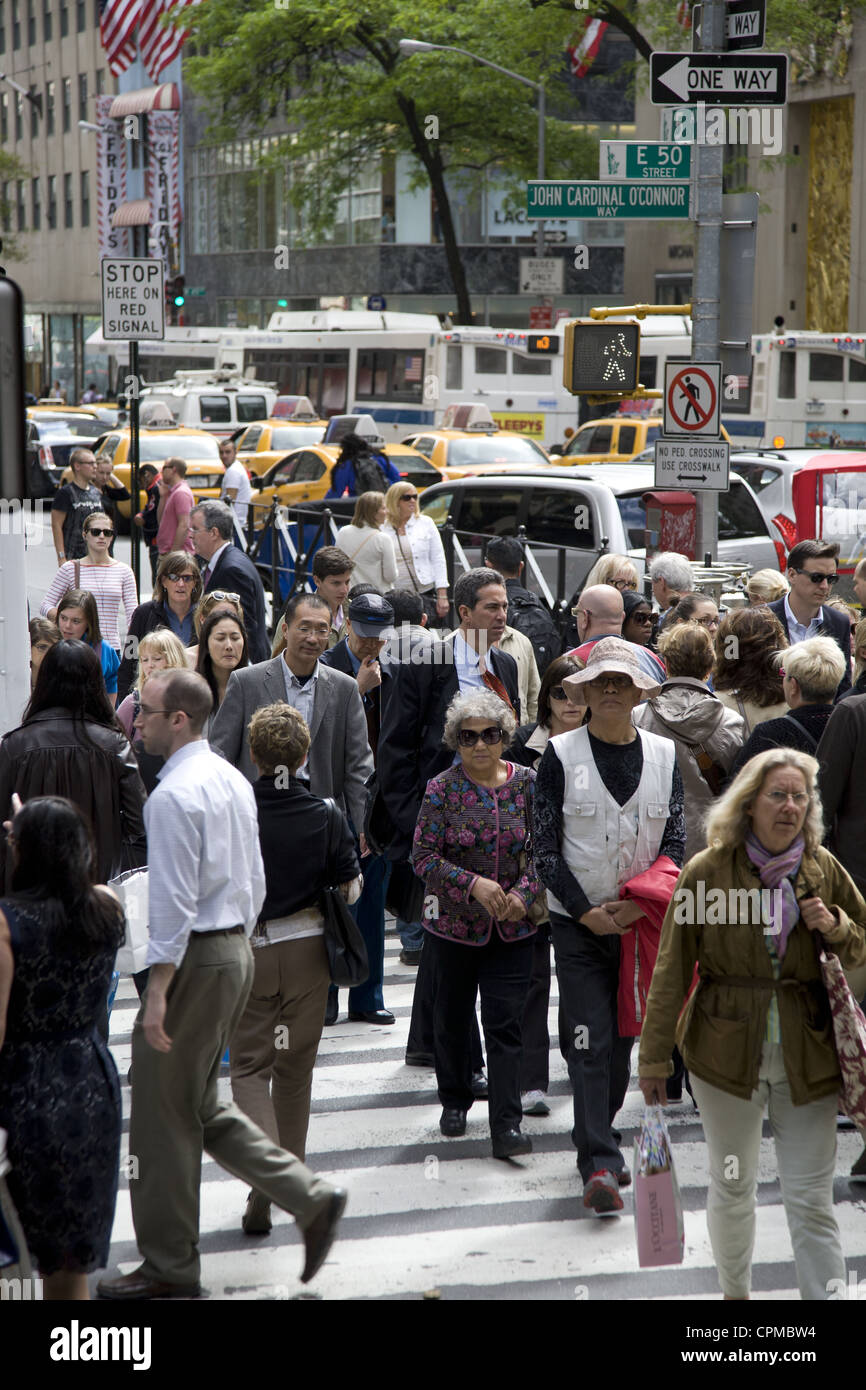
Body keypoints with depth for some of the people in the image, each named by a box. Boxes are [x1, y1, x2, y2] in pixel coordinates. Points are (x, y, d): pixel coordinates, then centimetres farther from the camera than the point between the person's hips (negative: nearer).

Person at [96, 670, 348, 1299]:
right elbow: (255, 881, 16)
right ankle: (311, 1197, 11)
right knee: (200, 1105, 18)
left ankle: (170, 1267, 12)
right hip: (236, 948, 9)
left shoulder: (172, 795, -18)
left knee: (164, 1114, 2)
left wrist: (158, 993, -20)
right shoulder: (234, 780, 11)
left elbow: (173, 901, -22)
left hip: (196, 958, -9)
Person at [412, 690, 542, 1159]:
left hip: (512, 927, 0)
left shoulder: (527, 784, -1)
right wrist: (473, 884, -21)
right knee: (452, 1016, 14)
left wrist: (524, 893, -12)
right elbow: (423, 856, -9)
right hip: (453, 923, 0)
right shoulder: (442, 789, -6)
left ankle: (507, 1125, -7)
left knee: (506, 1023, -6)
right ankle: (454, 1101, 36)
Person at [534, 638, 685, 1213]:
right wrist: (585, 911, -11)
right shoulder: (562, 755, -3)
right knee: (589, 1041, -10)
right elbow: (545, 847, -3)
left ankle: (597, 1141, 28)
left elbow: (676, 839, 4)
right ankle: (600, 1165, -12)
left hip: (640, 920, 3)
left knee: (623, 1036, 11)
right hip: (579, 921, -3)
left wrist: (640, 902, -11)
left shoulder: (662, 754, 5)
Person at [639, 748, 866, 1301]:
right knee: (732, 1188, 15)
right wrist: (655, 1058, -2)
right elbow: (672, 970, -3)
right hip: (728, 1051, -1)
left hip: (808, 1056, 1)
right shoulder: (708, 871, -7)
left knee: (812, 1202, 0)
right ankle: (735, 1294, 35)